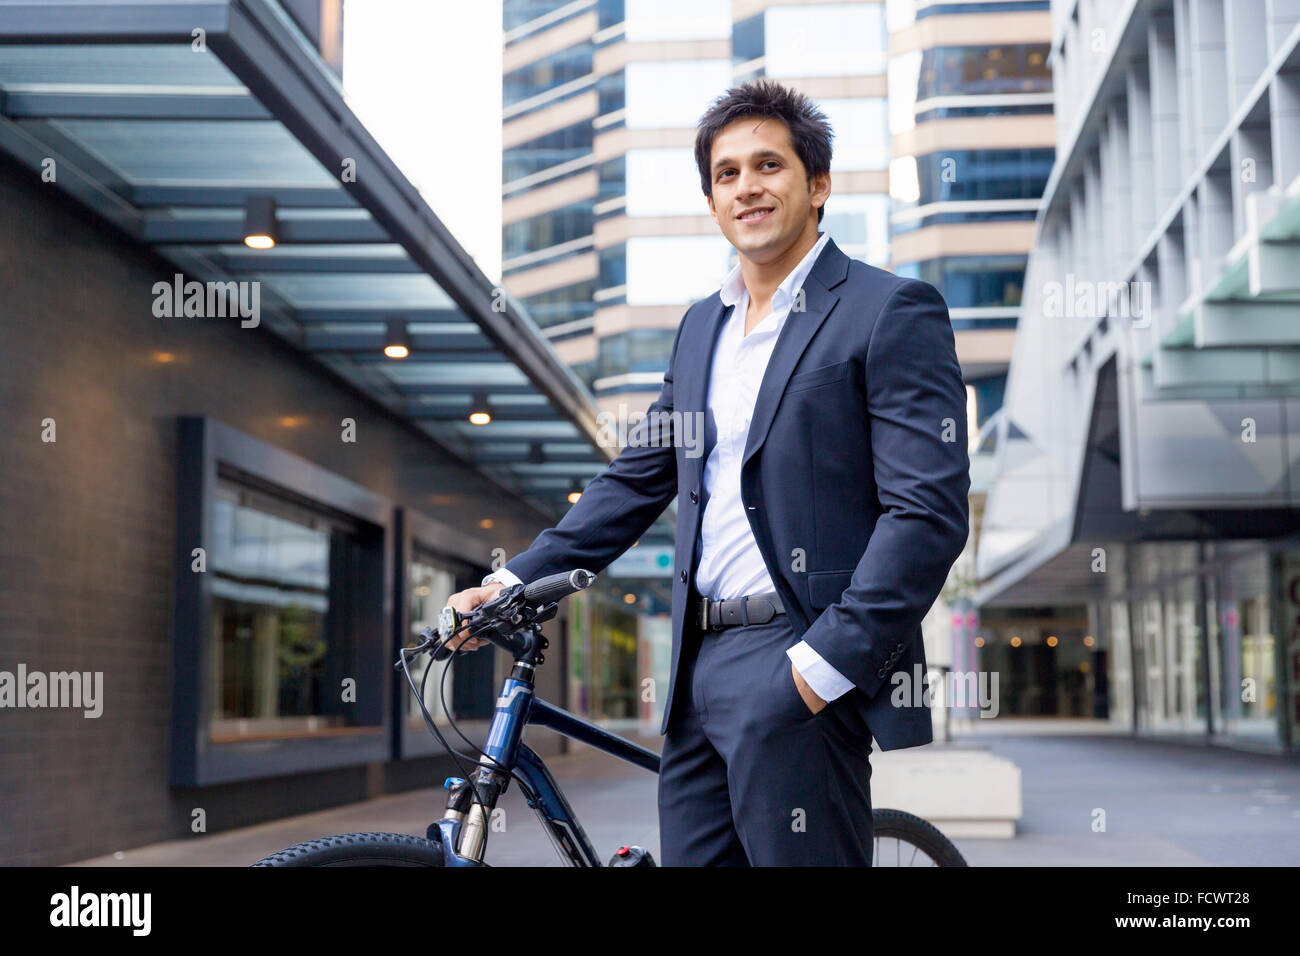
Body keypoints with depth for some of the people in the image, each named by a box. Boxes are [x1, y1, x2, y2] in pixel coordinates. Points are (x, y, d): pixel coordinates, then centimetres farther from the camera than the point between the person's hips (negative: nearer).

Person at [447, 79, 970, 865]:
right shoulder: (701, 327, 18)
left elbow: (930, 511, -13)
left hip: (801, 678, -7)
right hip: (701, 668, 7)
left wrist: (829, 661, -18)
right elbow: (639, 477, 20)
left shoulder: (891, 312, -5)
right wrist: (517, 580, 12)